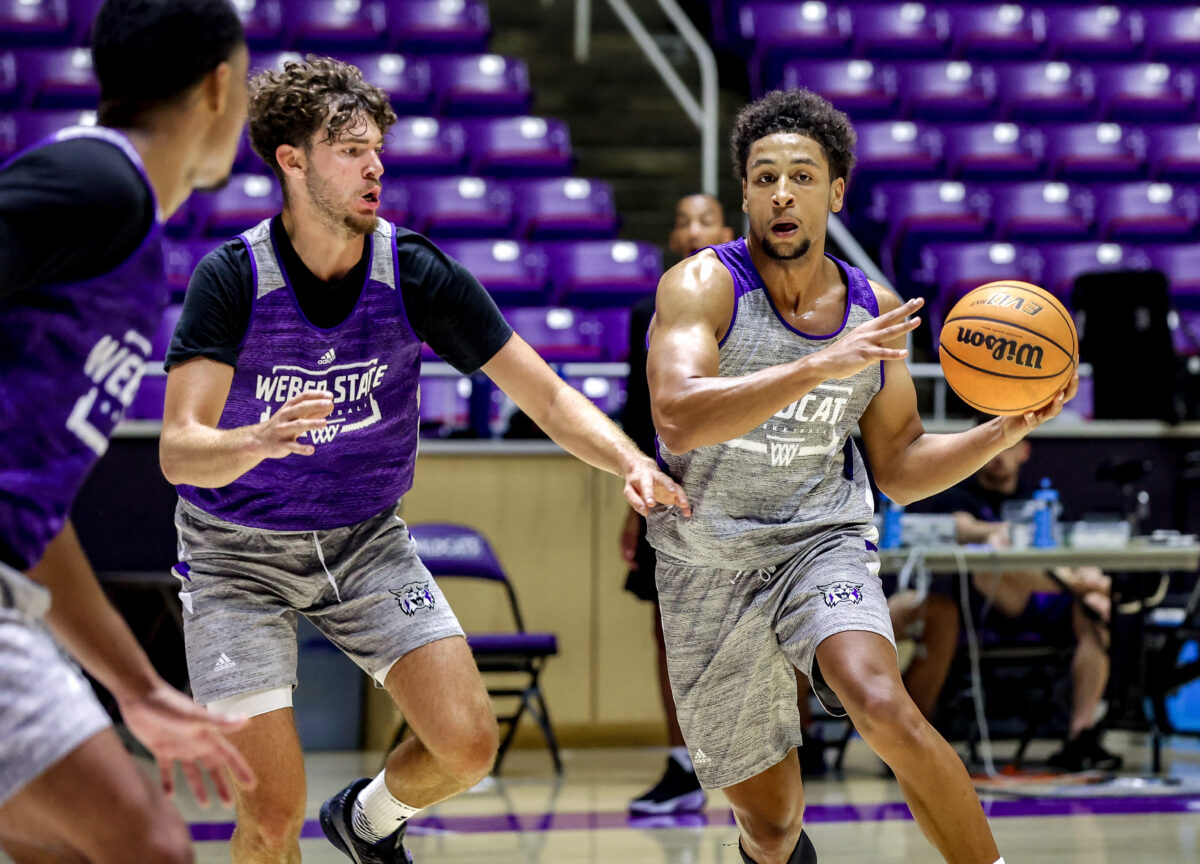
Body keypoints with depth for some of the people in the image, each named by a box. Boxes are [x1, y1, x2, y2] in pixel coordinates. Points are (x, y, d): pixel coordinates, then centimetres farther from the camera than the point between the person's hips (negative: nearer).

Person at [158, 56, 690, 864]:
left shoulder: (416, 274, -13)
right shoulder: (232, 279, -20)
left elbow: (547, 395, -12)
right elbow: (179, 450, -28)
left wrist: (633, 463, -30)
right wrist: (258, 442, -51)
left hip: (367, 540, 3)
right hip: (239, 554, -3)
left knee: (468, 745, -9)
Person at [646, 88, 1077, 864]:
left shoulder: (875, 310, 2)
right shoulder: (703, 287, -12)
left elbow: (901, 469, 10)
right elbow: (678, 418, -30)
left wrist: (1009, 429, -5)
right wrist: (823, 365, -36)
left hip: (822, 544, 1)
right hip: (710, 567, -1)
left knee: (886, 711, -31)